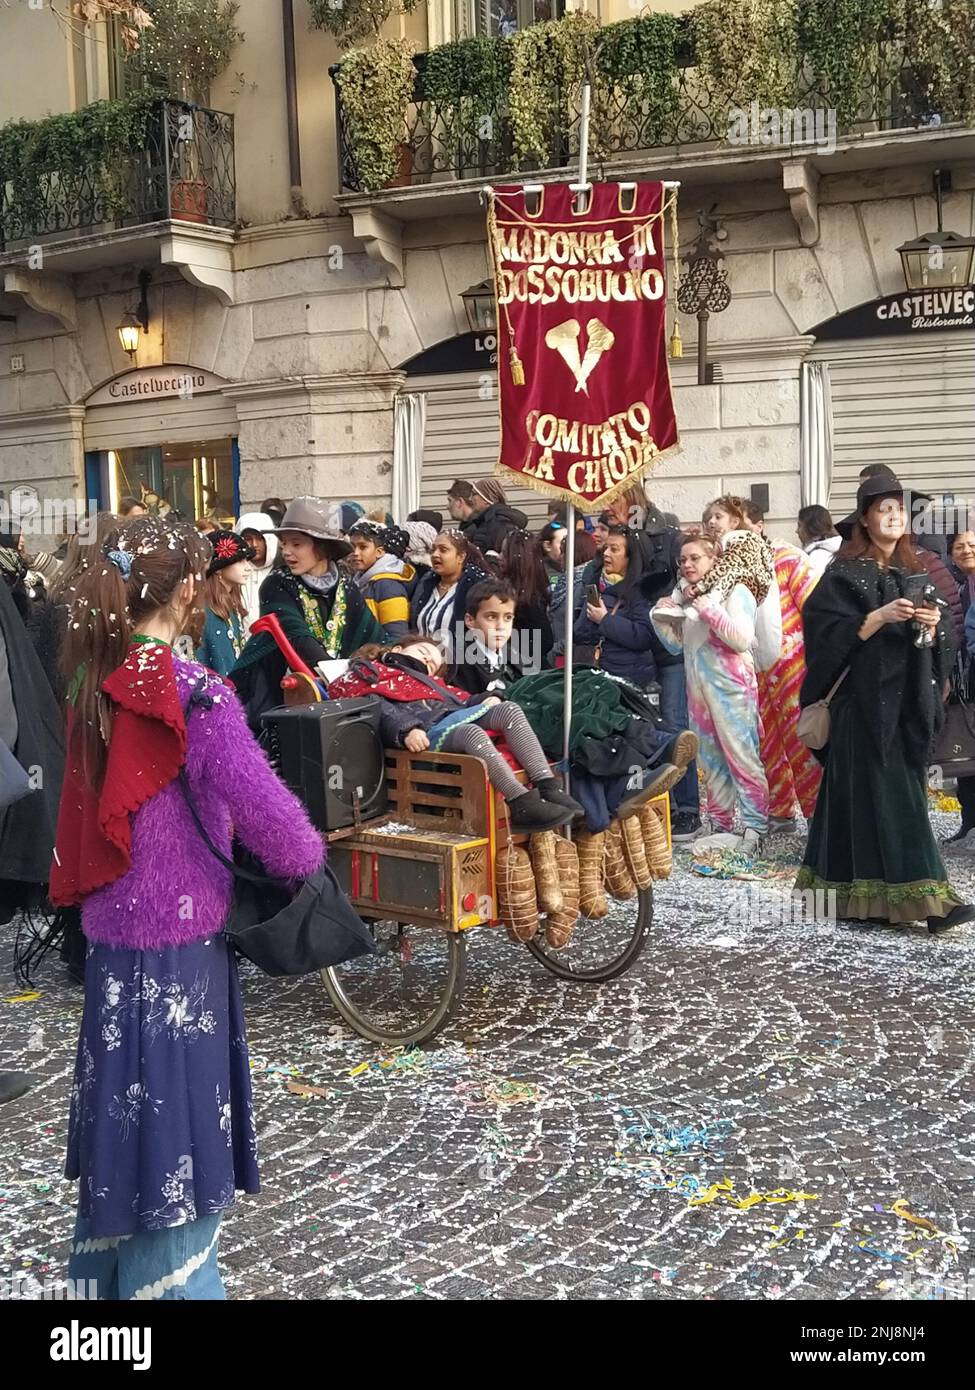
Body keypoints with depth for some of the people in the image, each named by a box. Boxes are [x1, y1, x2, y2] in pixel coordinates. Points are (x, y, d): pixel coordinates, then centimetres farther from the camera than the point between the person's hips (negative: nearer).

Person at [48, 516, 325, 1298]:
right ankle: (170, 1277, 18)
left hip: (114, 923, 7)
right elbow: (260, 802, -19)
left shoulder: (99, 686, 5)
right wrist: (307, 860, -2)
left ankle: (111, 1269, 34)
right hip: (177, 931, -7)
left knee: (131, 1102, 19)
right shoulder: (195, 694, -18)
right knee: (173, 1110, 5)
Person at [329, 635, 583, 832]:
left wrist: (486, 699, 4)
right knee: (472, 733, -34)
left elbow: (462, 699, 26)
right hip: (426, 731, -7)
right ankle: (523, 805, -42)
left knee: (509, 709, -14)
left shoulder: (432, 682, 42)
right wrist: (406, 731, -22)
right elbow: (377, 709, -3)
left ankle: (547, 787, -27)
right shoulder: (370, 671, 19)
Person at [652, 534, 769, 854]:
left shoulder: (735, 591, -6)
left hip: (731, 685, -7)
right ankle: (722, 826, 18)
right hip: (698, 685, 7)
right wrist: (661, 616, 5)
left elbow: (742, 638, -16)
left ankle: (755, 829, -5)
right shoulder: (685, 596, 14)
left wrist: (709, 610, -17)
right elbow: (676, 642, 20)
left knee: (742, 755, -8)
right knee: (710, 759, 10)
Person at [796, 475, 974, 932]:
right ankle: (924, 895, -12)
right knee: (887, 795, -10)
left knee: (904, 788, 6)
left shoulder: (913, 574, 15)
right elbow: (829, 632, -13)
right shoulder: (845, 575, -2)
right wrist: (881, 615, -20)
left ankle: (859, 892, 13)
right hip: (864, 701, -6)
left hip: (907, 701, 7)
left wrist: (932, 625, -6)